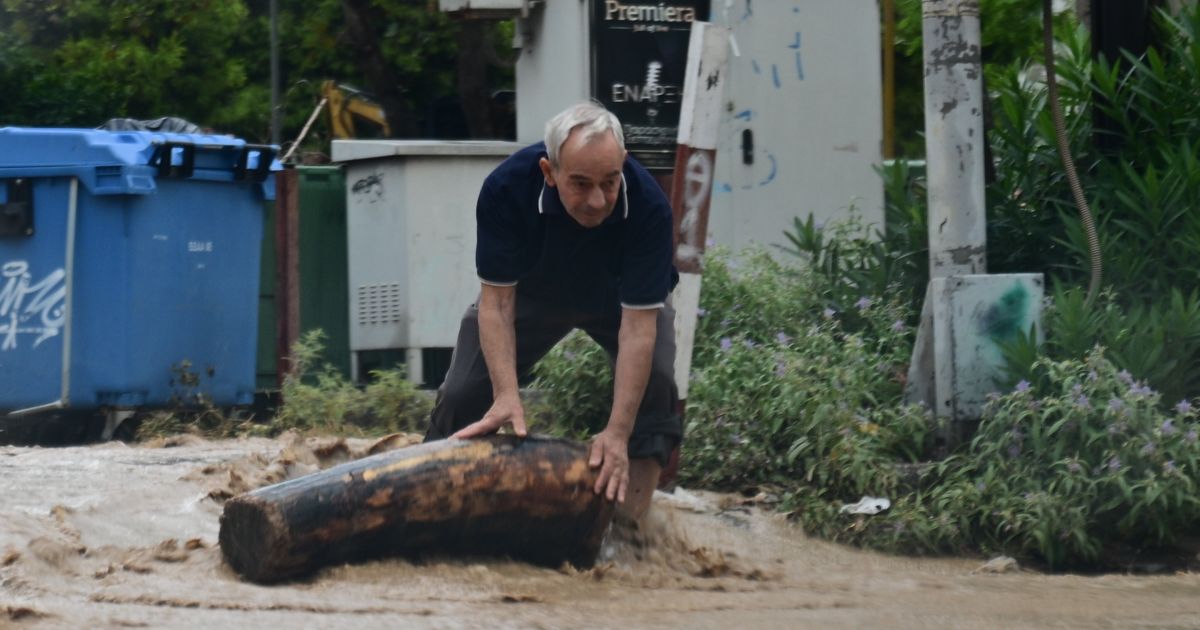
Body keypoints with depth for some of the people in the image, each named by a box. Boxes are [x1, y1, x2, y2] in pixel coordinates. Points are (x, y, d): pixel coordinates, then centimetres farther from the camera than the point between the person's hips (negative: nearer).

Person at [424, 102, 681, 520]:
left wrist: (618, 433, -44)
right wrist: (506, 395, -42)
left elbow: (638, 325, -37)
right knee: (462, 392, -11)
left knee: (655, 381, -27)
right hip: (531, 292, 1)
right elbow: (497, 301, -29)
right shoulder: (506, 188, -35)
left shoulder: (648, 206, -38)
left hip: (619, 297, -1)